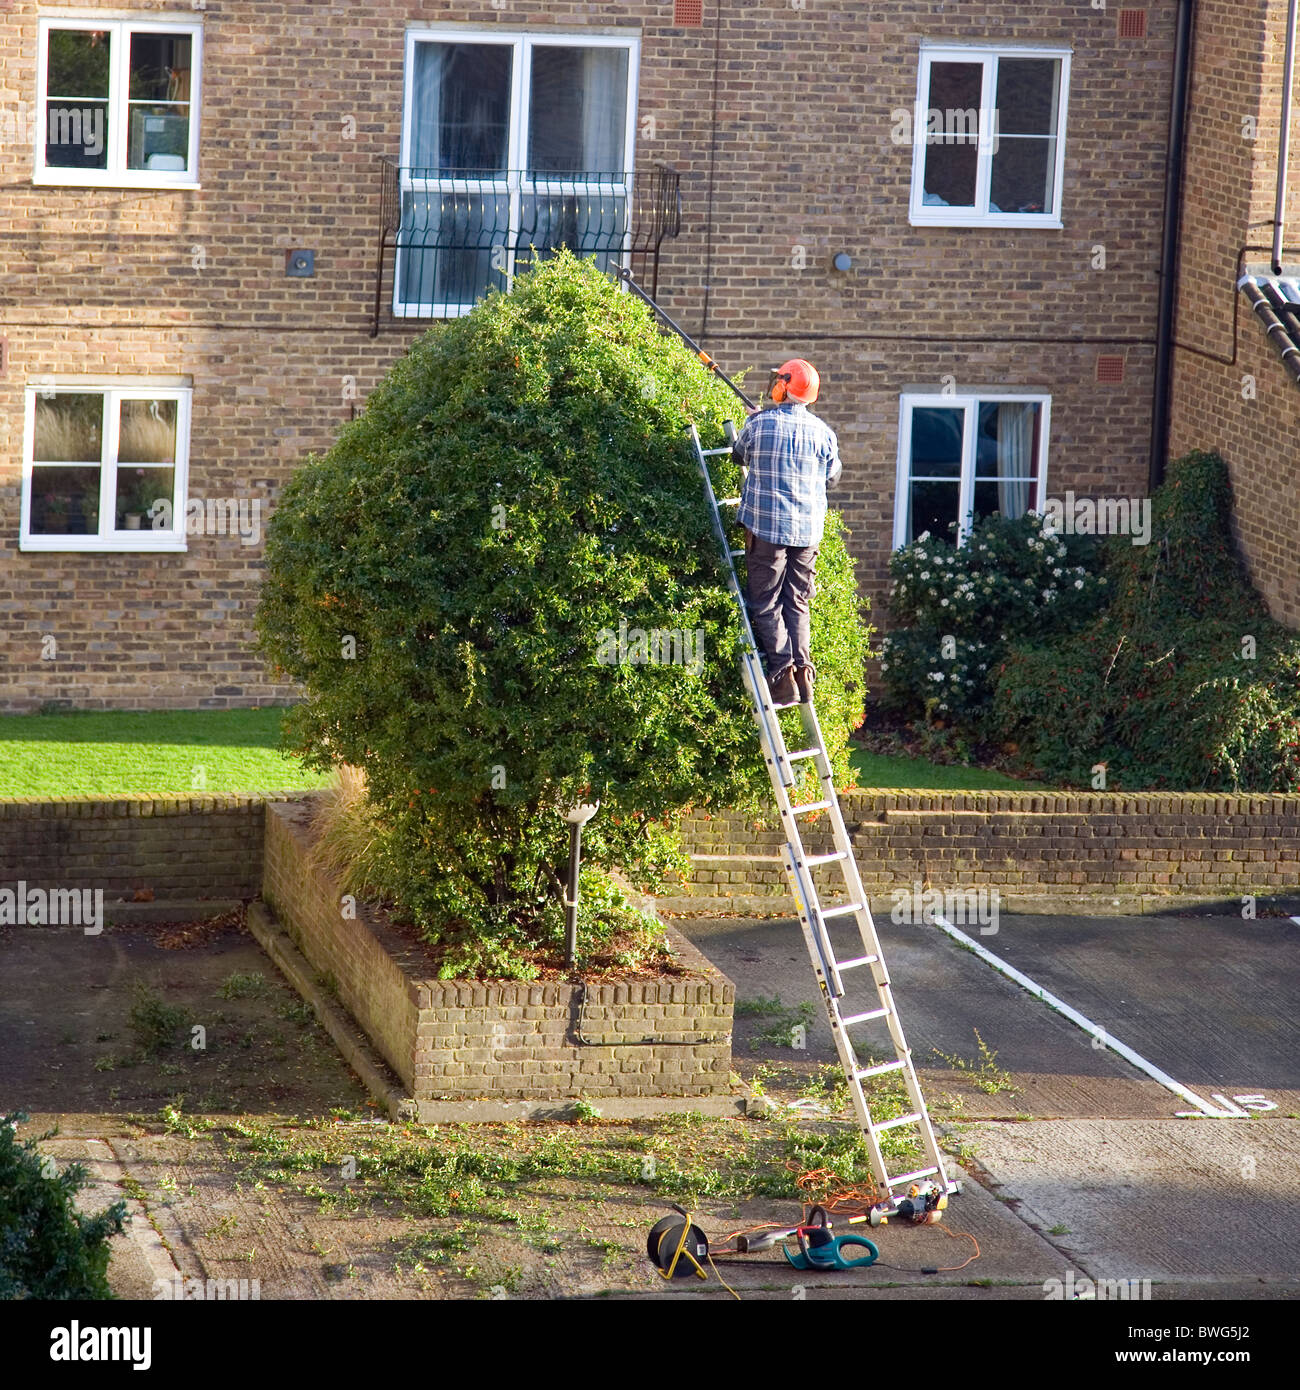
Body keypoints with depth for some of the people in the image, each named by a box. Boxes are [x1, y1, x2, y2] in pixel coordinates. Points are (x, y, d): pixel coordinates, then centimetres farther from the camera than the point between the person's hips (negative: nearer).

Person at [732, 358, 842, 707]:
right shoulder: (823, 432, 0)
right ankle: (802, 670, 2)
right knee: (798, 603, 13)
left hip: (766, 525, -3)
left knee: (766, 604, 2)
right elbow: (832, 478, 13)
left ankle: (783, 676, -8)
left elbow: (740, 455, 13)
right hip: (808, 530, 3)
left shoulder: (759, 424, -8)